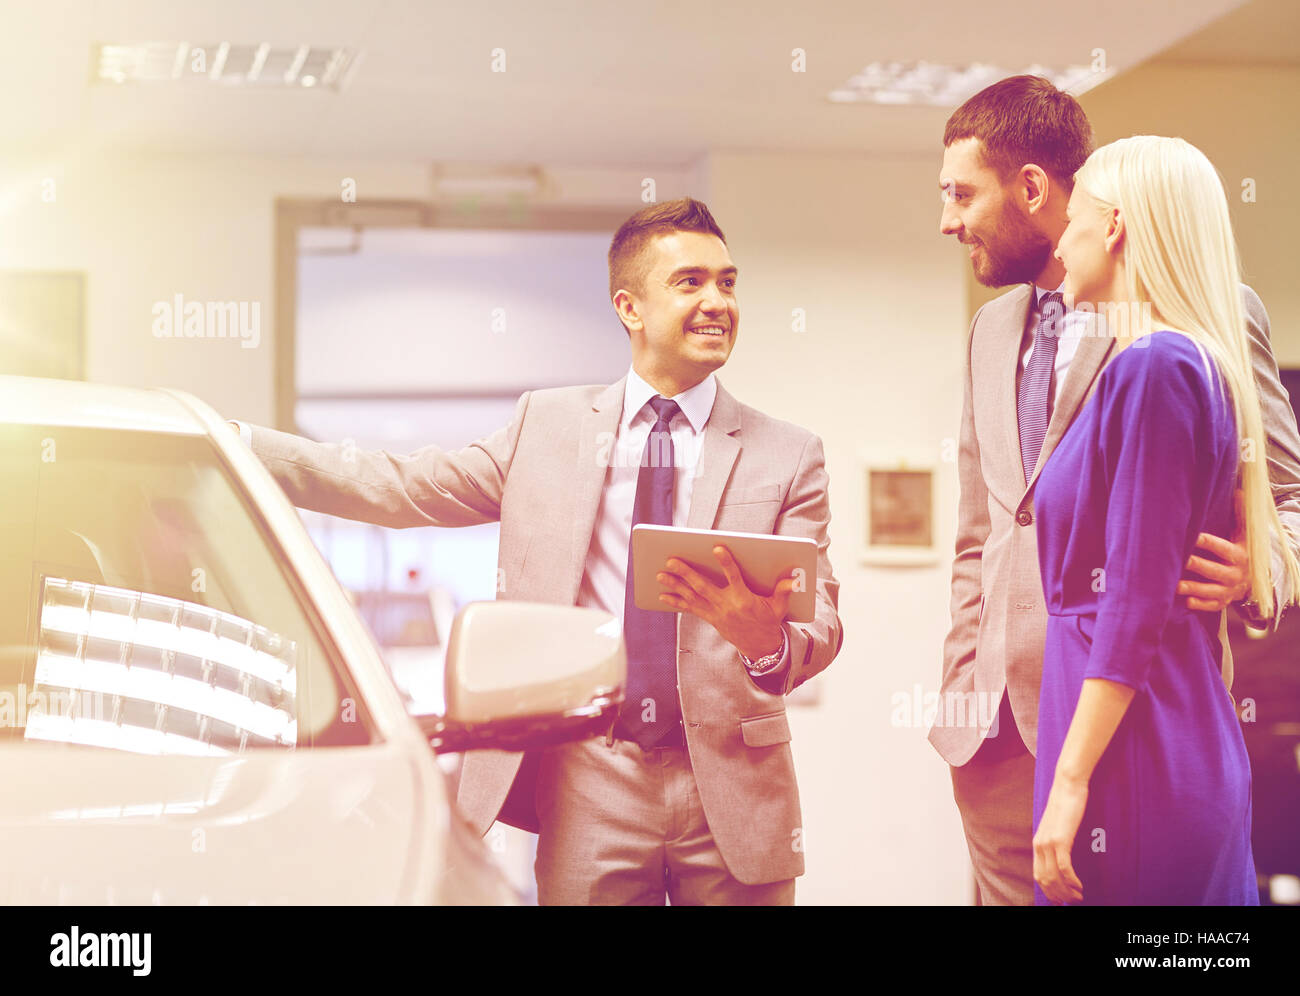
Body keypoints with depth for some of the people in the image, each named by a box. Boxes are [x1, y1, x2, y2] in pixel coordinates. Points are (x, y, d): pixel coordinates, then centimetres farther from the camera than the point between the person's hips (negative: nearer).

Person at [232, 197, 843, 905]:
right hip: (588, 786, 0)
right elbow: (401, 487, 8)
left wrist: (766, 638, -26)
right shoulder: (547, 424, 9)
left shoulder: (788, 456, 5)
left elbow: (822, 624, -1)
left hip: (732, 793, 0)